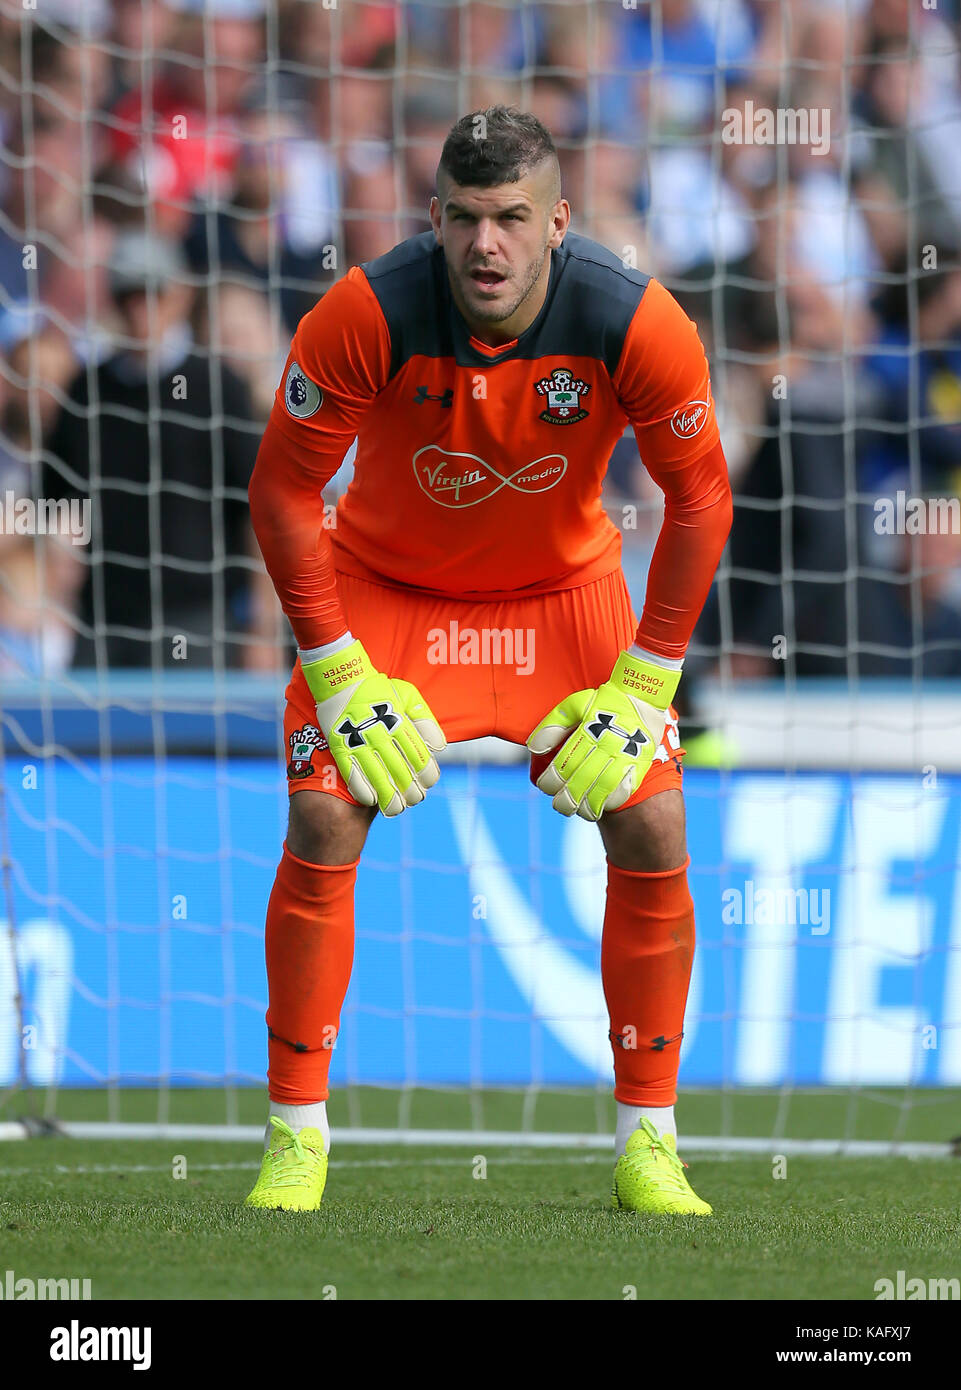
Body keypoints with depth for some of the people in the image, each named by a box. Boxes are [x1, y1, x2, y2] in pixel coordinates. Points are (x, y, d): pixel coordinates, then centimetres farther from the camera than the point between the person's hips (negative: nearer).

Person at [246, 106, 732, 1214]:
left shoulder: (636, 325, -26)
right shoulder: (364, 315, -28)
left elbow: (699, 498, -11)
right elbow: (282, 491, -16)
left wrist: (642, 686, -12)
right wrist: (338, 676, -17)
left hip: (564, 589, 1)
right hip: (385, 585, -1)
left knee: (651, 831, -11)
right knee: (323, 827, -16)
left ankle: (649, 1143, 4)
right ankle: (295, 1141, -2)